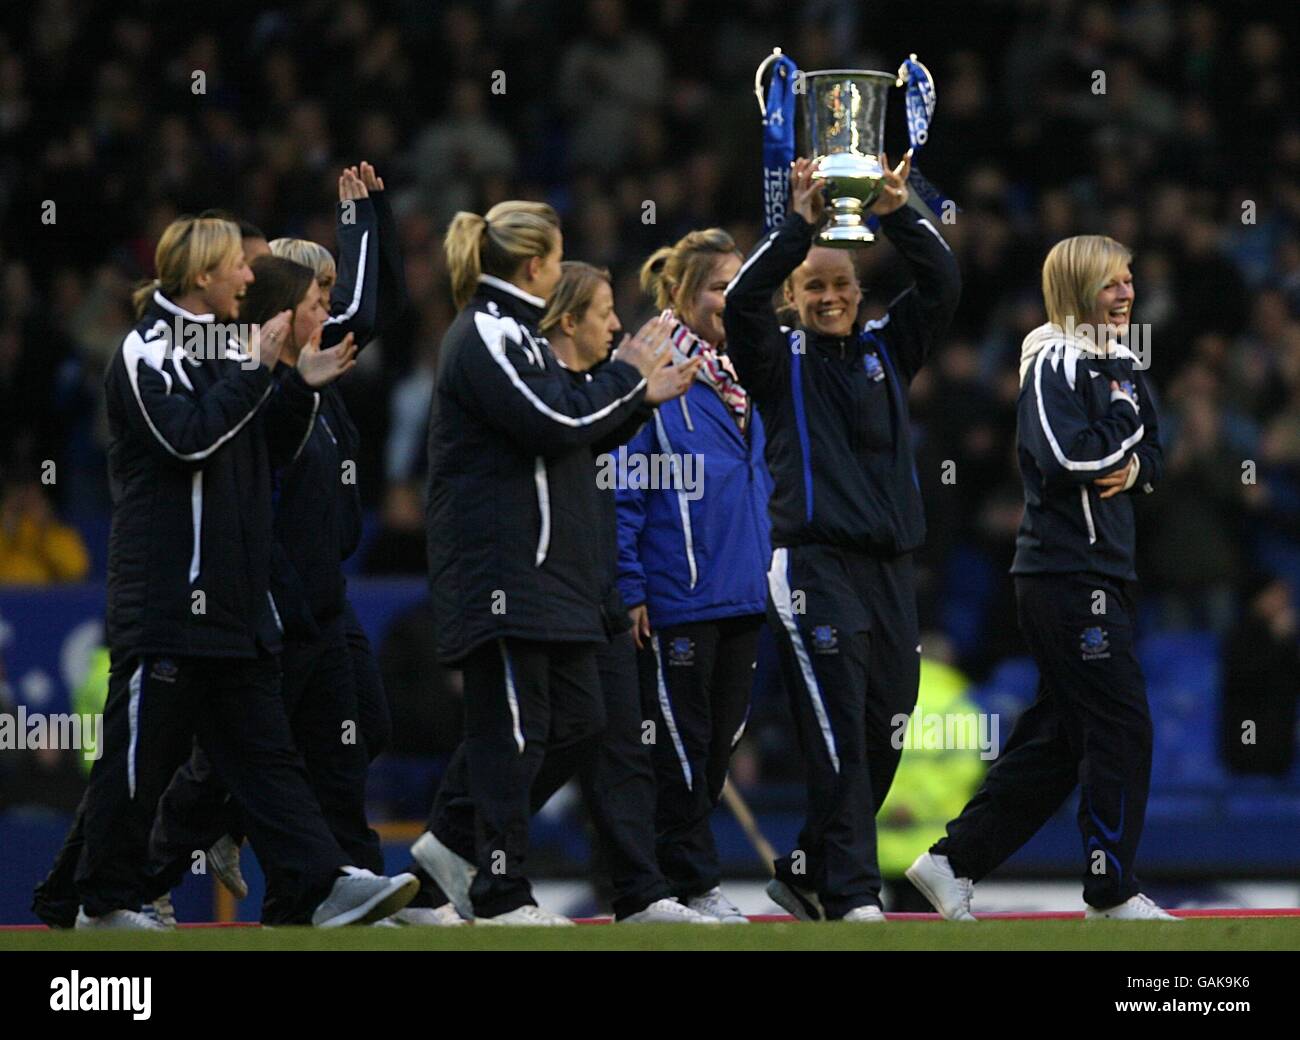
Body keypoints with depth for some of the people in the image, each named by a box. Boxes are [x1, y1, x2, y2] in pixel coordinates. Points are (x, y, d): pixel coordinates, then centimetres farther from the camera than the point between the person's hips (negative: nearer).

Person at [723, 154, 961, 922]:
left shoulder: (889, 349, 16)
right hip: (815, 564, -5)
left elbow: (942, 286, 5)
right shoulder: (780, 360, 6)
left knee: (882, 737, 6)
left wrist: (898, 215, -9)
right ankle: (852, 893, -15)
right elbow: (742, 302, -12)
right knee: (837, 735, -12)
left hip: (892, 565, 5)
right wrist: (800, 225, -17)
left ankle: (806, 874, 19)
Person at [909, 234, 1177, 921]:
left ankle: (952, 863, 16)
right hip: (1067, 575, -9)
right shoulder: (1054, 365, -11)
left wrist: (1134, 466, -2)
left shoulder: (1119, 366, 17)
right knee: (1121, 729, -7)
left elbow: (1153, 456, 20)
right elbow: (1069, 458, -24)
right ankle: (1111, 892, 1)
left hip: (1104, 574, 9)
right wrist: (1125, 429, -8)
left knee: (1056, 737, 11)